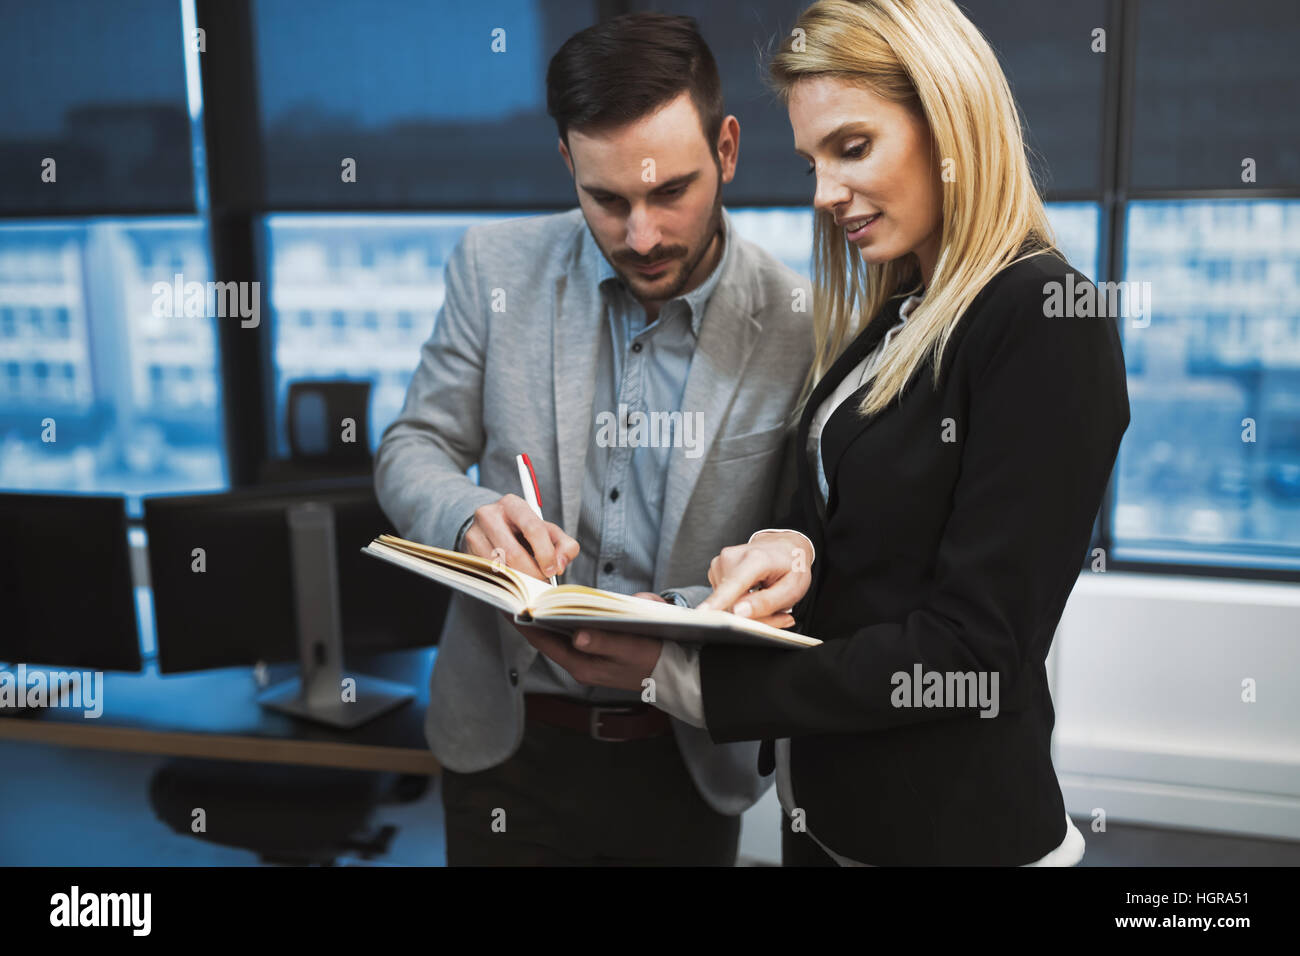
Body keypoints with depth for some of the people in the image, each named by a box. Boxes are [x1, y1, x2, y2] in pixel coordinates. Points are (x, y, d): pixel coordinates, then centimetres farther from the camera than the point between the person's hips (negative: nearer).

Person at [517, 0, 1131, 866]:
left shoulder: (1044, 322, -19)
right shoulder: (900, 315, 5)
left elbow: (975, 649, -21)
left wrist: (687, 678, -23)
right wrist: (792, 549, -13)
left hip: (945, 822, -7)